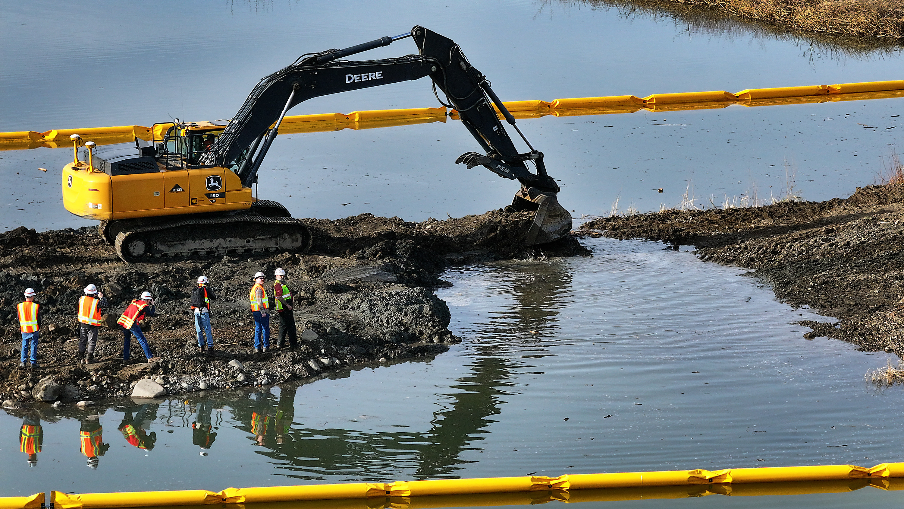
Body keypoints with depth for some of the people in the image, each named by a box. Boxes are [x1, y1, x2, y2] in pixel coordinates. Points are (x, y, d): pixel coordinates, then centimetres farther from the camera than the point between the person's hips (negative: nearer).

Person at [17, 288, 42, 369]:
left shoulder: (19, 306, -4)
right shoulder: (36, 306, -11)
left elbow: (19, 318, 4)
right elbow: (39, 319, -3)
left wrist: (20, 328, 17)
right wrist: (39, 327, 12)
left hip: (24, 329, 2)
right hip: (34, 329, -2)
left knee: (24, 346, 12)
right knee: (33, 346, 6)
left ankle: (22, 362, 10)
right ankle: (33, 362, 6)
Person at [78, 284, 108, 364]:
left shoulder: (81, 299, -10)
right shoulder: (97, 302, -19)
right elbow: (105, 305, -6)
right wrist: (101, 297, 8)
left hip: (82, 323, 4)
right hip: (92, 325, -4)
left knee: (82, 341, 17)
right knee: (91, 342, 8)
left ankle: (81, 357, 21)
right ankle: (89, 359, 8)